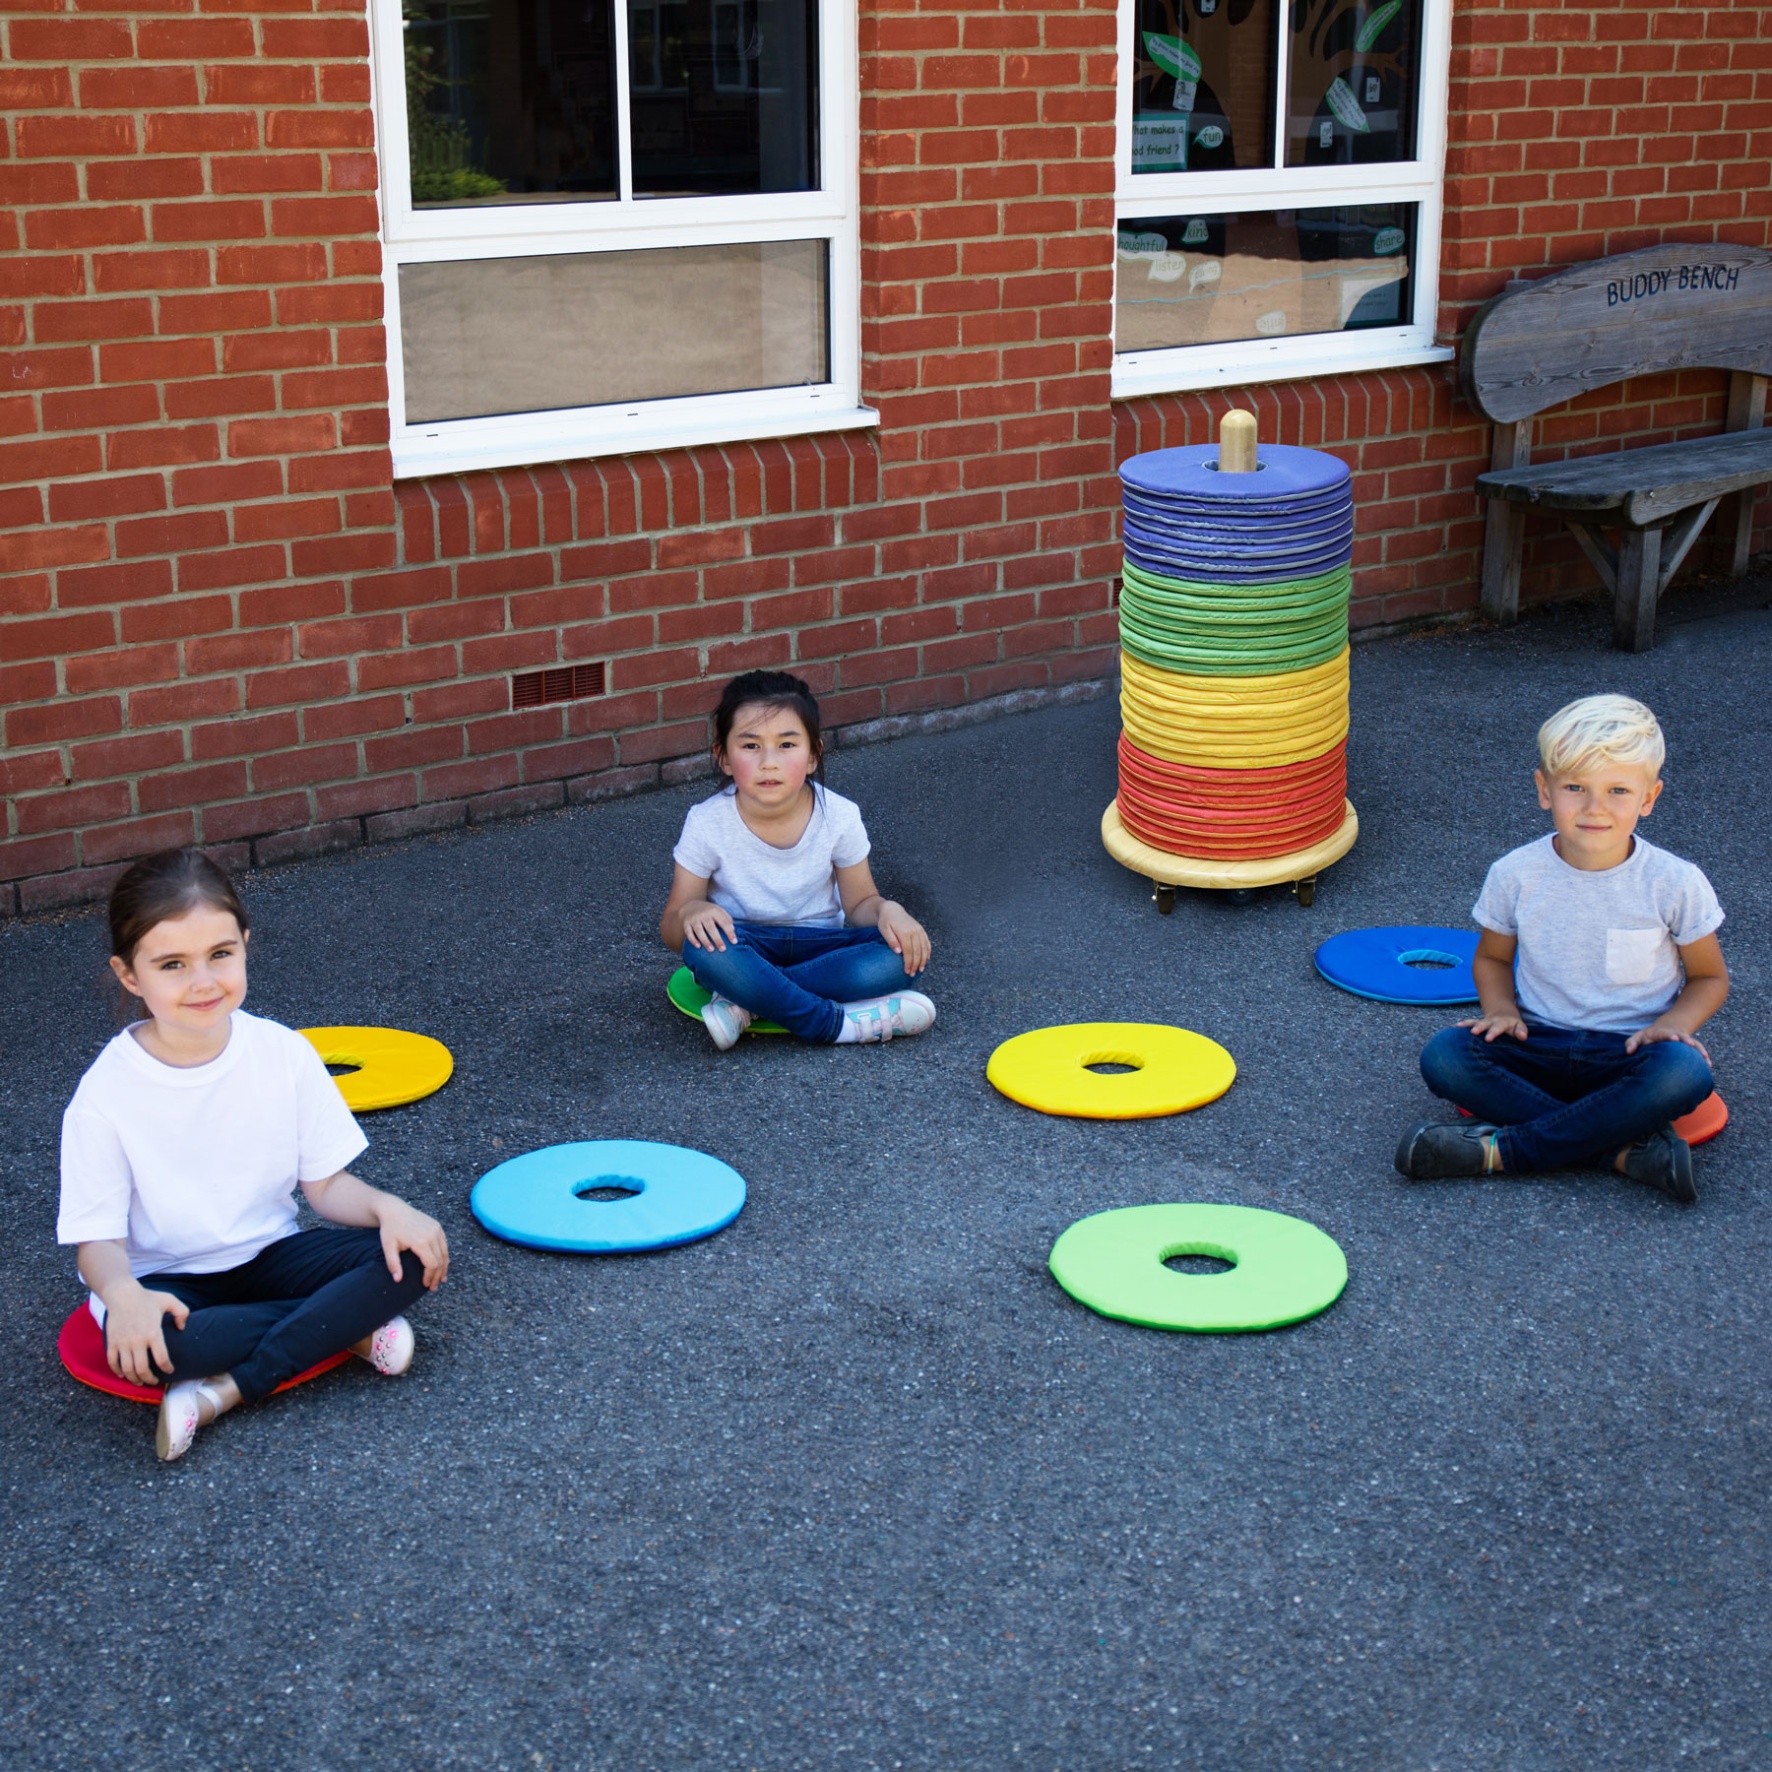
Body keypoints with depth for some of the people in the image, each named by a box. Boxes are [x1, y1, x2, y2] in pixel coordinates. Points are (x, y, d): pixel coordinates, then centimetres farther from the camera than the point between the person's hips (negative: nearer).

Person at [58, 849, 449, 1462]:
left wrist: (386, 1208, -23)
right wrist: (121, 1290, -37)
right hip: (167, 1279, -3)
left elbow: (326, 1183, -1)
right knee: (139, 1343, -39)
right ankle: (348, 1325, -19)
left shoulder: (284, 1053, -8)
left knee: (409, 1257, -21)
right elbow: (99, 1237, -14)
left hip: (270, 1253, 3)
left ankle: (224, 1391, -24)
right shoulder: (107, 1094, -17)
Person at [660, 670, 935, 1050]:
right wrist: (690, 912, -32)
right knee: (704, 946, -37)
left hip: (817, 945, 2)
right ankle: (835, 1024, -28)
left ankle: (747, 1003, -27)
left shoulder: (839, 817, -10)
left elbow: (859, 902, 2)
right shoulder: (708, 825, -14)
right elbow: (671, 929, -8)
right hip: (743, 949, -2)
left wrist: (887, 911, -22)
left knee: (905, 952, -26)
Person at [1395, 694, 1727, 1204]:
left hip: (1629, 1051, -2)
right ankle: (1627, 1147, -30)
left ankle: (1505, 1149, -28)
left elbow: (1709, 978, 5)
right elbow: (1492, 957, 13)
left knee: (1684, 1072, -36)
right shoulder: (1515, 875, -4)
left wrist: (1673, 1022, -15)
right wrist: (1501, 1009, -8)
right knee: (1443, 1057, -26)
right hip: (1540, 1046, 2)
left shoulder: (1675, 884, -8)